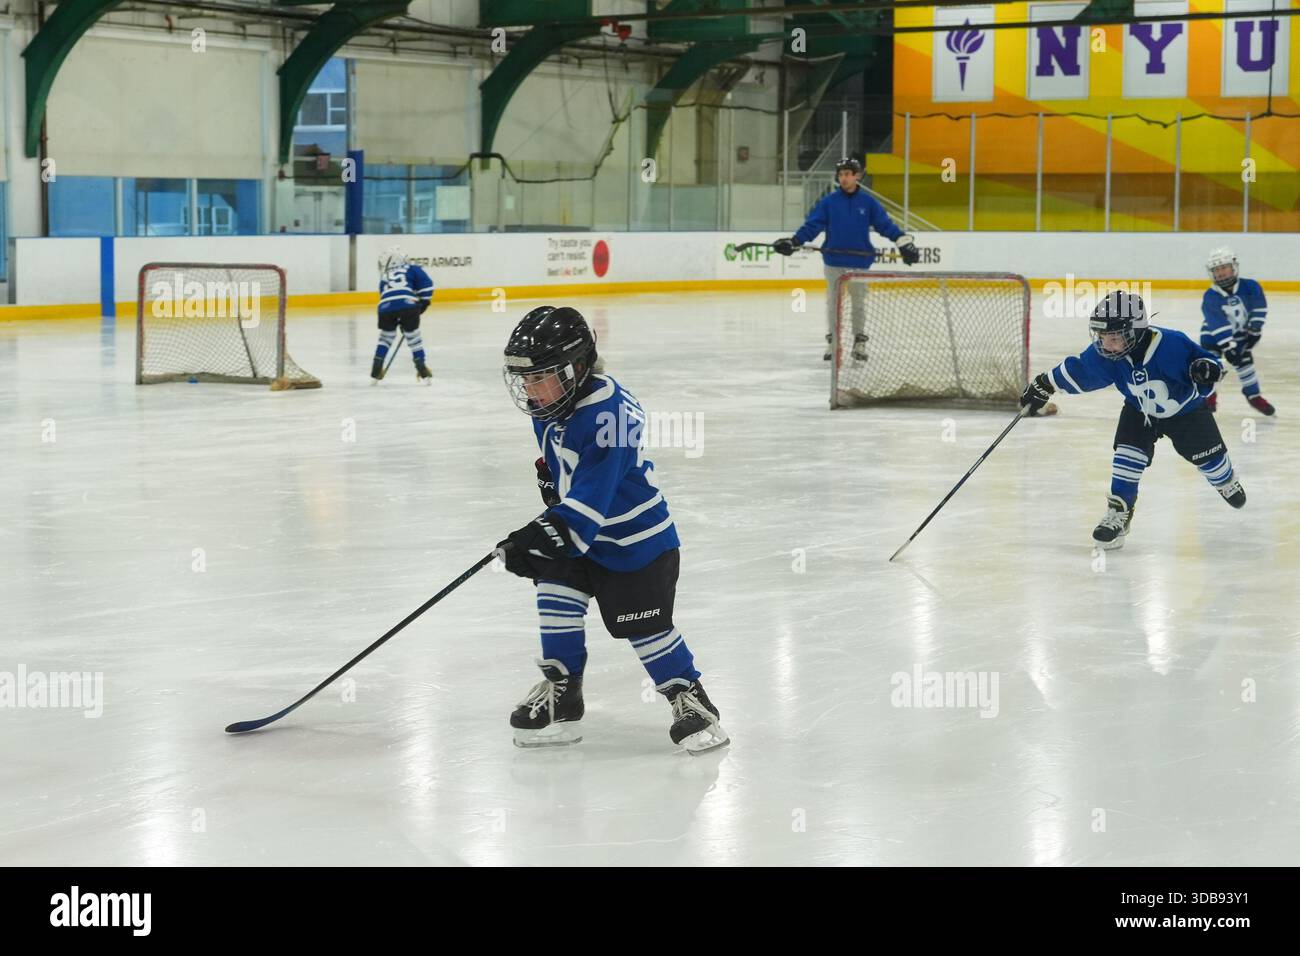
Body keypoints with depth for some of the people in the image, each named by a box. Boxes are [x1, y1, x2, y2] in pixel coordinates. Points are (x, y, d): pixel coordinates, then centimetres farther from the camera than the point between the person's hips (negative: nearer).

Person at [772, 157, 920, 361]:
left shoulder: (868, 202, -1)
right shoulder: (828, 201, -1)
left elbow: (885, 225, -1)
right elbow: (812, 226, -1)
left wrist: (904, 243, -10)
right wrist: (793, 242, -11)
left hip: (859, 261, 0)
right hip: (834, 260, 1)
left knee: (859, 302, 7)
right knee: (833, 302, 6)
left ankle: (859, 342, 15)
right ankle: (832, 342, 14)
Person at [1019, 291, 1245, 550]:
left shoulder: (1172, 345, -39)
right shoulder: (1102, 355, -26)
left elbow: (1209, 362, -28)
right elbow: (1075, 371, -8)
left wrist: (1205, 370, -51)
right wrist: (1044, 385, -1)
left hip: (1185, 408, -2)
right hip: (1139, 410, 2)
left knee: (1207, 454, 11)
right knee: (1128, 452, -18)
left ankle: (1226, 482, 46)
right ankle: (1119, 513, -7)